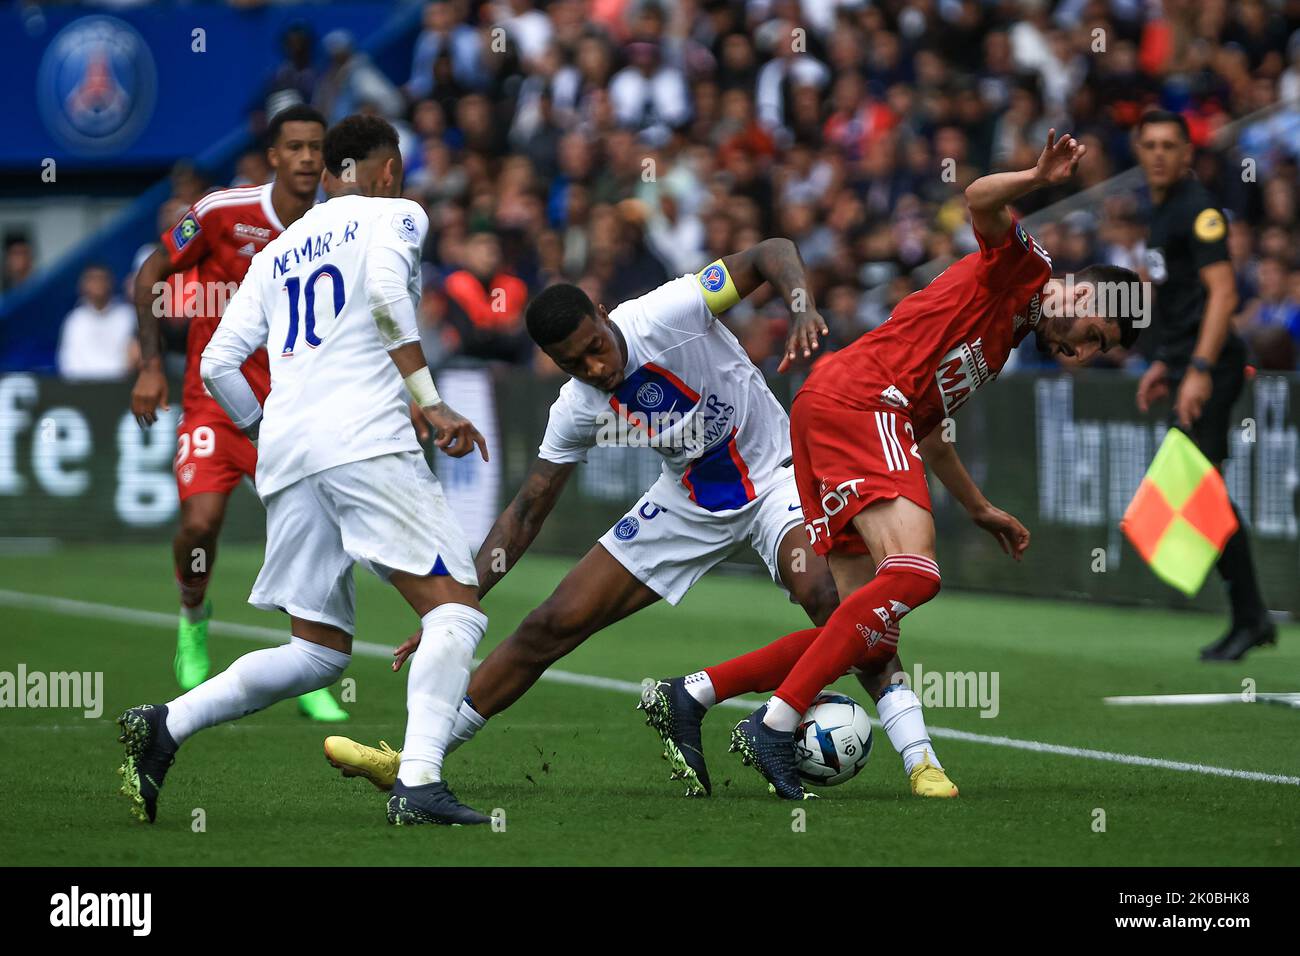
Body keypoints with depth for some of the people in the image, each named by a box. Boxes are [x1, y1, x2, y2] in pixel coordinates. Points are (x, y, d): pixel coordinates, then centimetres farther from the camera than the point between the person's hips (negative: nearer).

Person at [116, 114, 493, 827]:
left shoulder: (276, 253, 27)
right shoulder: (394, 214, 11)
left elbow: (218, 363, 21)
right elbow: (385, 288, -11)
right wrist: (431, 402, -11)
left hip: (285, 450, 6)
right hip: (366, 438, -6)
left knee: (319, 652, 13)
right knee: (456, 609, -7)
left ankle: (163, 725, -2)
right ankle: (417, 782, -25)